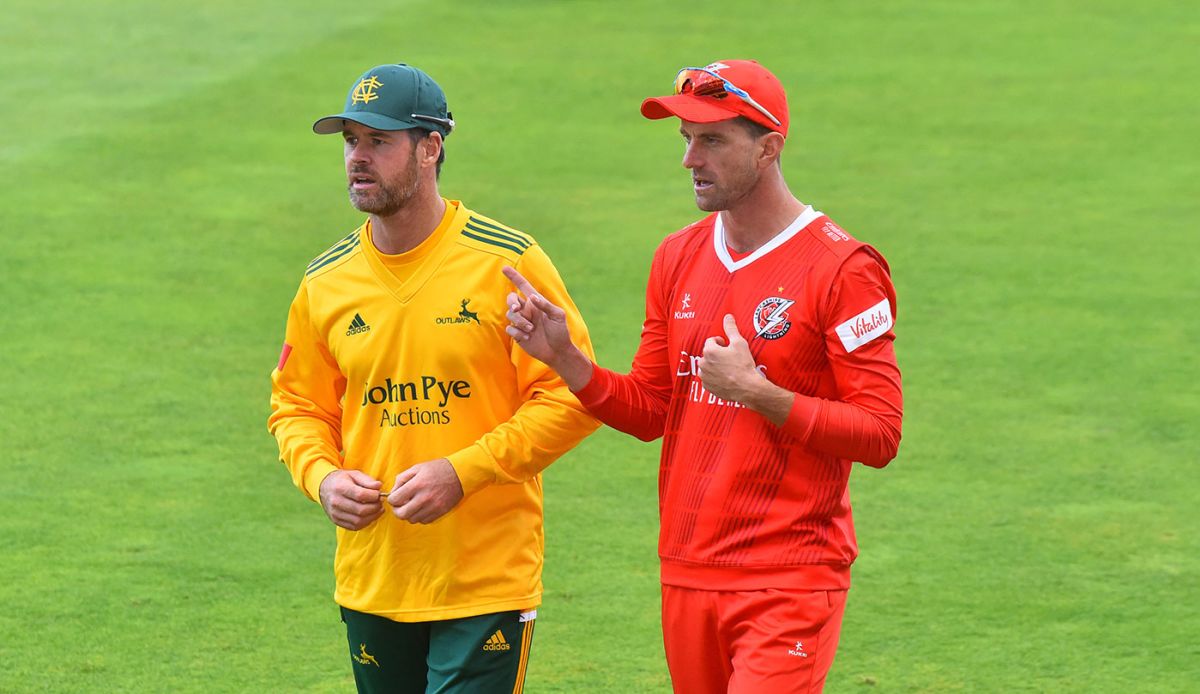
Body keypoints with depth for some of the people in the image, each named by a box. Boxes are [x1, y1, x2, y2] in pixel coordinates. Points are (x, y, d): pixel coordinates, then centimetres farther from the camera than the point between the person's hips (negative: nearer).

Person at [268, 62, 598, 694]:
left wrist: (461, 472, -17)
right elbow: (296, 406, 17)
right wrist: (322, 477, -5)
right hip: (370, 586, 5)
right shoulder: (325, 283, 6)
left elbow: (571, 397, -8)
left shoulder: (507, 264, -7)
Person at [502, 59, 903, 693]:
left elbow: (879, 434, -13)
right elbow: (648, 411, 15)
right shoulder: (679, 258, 12)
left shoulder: (841, 269, -9)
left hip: (790, 586, -6)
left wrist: (756, 392, -20)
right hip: (687, 574, 6)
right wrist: (564, 356, -2)